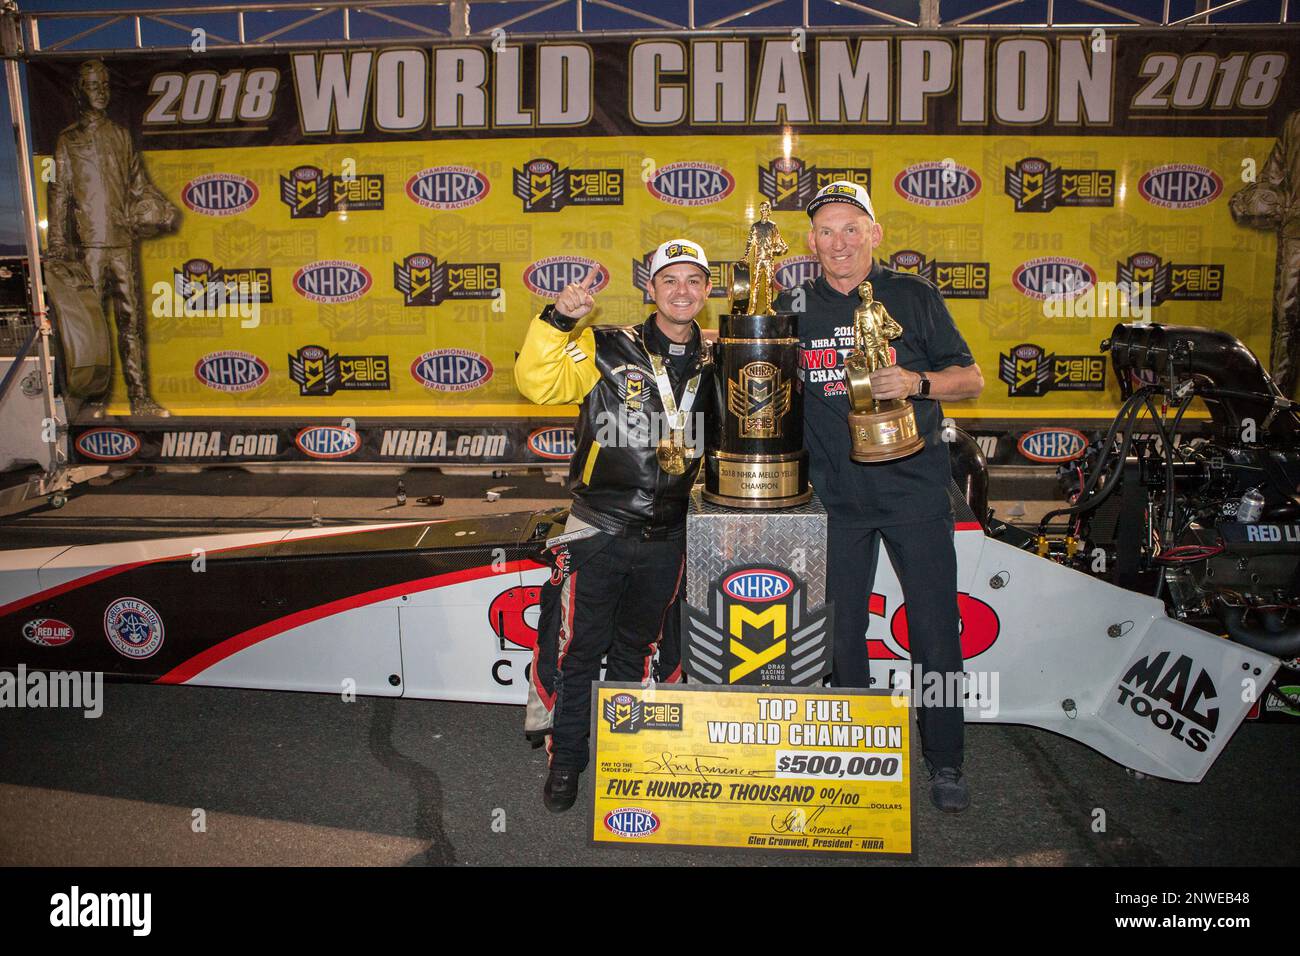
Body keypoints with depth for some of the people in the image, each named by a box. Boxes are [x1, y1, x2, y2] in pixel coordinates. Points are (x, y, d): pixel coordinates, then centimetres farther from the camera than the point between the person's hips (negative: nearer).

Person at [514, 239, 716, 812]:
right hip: (600, 529, -4)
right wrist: (558, 320, -30)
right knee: (581, 649, 5)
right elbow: (536, 383, -19)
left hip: (667, 538, 4)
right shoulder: (607, 349, -7)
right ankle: (566, 760, 23)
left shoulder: (713, 364, 5)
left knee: (637, 648, 19)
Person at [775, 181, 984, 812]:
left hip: (914, 486, -2)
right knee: (841, 630, 10)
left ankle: (945, 762, 19)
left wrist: (916, 382, -14)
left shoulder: (914, 297, 3)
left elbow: (971, 379, 3)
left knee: (935, 628, 3)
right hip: (836, 494, 2)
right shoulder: (794, 307, 7)